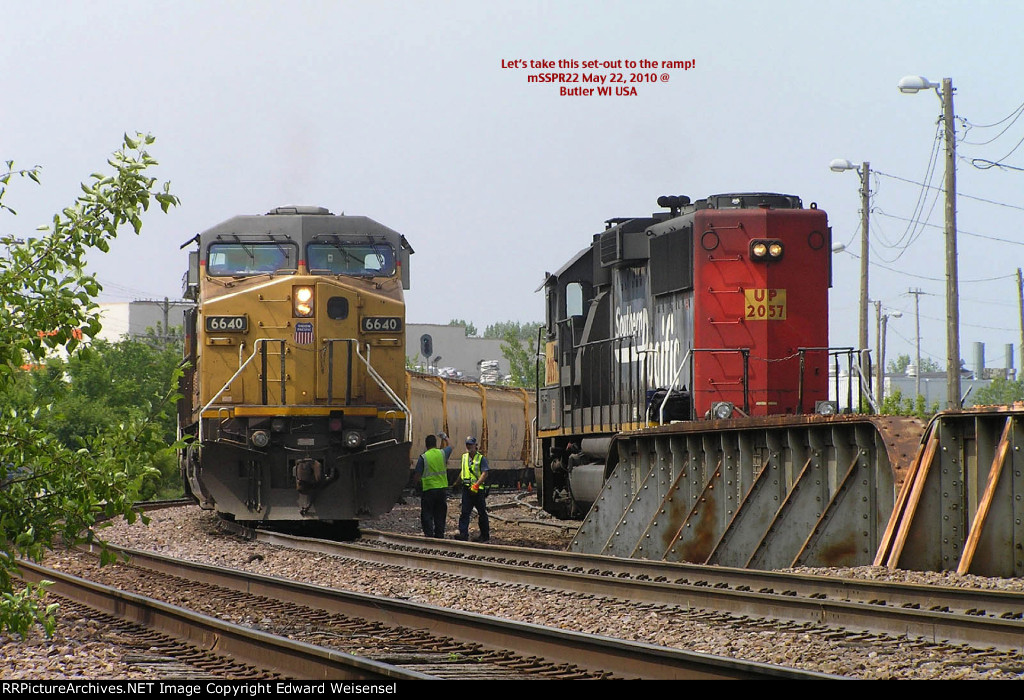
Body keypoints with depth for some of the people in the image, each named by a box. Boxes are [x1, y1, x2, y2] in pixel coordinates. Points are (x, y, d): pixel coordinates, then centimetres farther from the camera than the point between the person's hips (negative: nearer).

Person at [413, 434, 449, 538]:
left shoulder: (423, 457, -11)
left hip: (428, 490, -4)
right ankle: (440, 536, 13)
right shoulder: (442, 454, -1)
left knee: (427, 516, 3)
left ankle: (429, 534, -5)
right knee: (440, 516, 12)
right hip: (443, 489, 4)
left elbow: (417, 477, -9)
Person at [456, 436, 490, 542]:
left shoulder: (481, 458, -7)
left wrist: (476, 485, -22)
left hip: (478, 490, -5)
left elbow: (484, 474, -14)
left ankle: (485, 535, 15)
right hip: (467, 489, 5)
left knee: (482, 513, 5)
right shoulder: (464, 457, 11)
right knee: (465, 512, -6)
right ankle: (463, 533, -11)